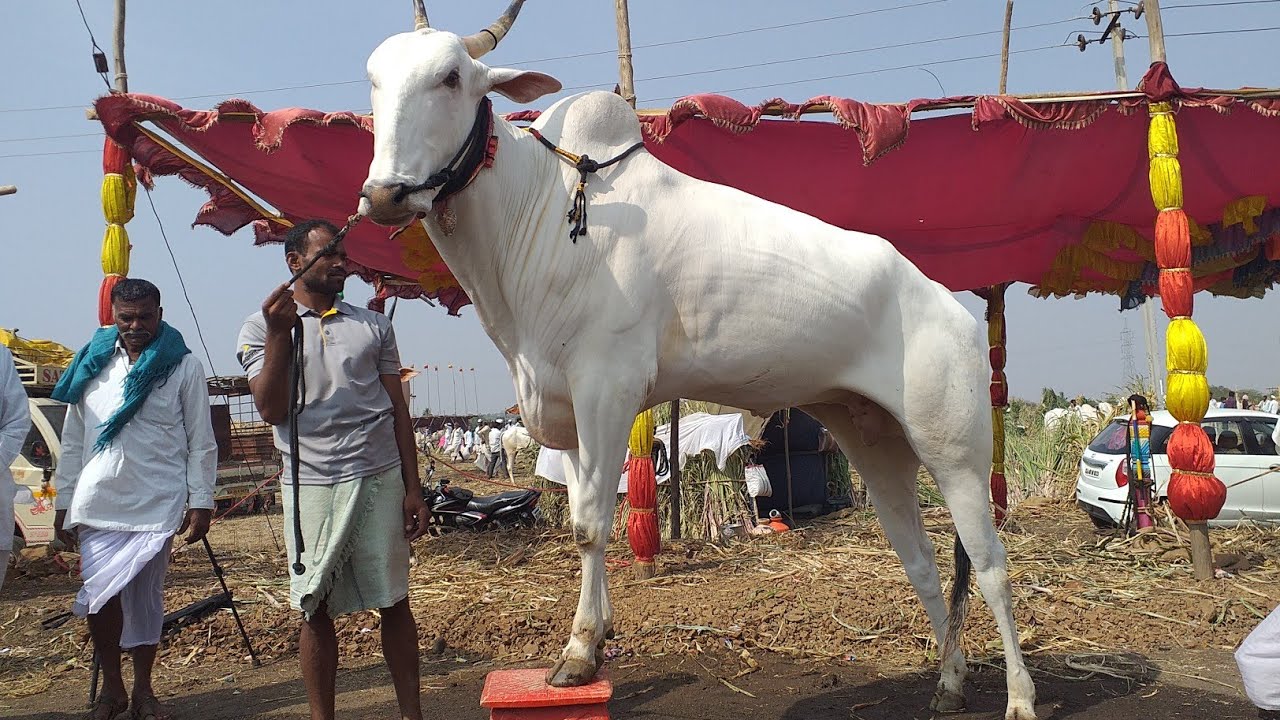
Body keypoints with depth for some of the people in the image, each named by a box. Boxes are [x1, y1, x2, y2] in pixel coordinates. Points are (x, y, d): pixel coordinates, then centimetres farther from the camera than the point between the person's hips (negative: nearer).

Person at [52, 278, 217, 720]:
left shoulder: (183, 366, 1)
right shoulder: (91, 363, 9)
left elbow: (201, 442, 0)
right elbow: (73, 440, 12)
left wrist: (201, 502, -5)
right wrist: (64, 502, 10)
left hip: (157, 505, -2)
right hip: (96, 505, 2)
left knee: (145, 596, 4)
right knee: (99, 598, 3)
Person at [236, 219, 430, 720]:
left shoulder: (374, 326, 12)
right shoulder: (261, 328, 7)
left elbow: (397, 409, 11)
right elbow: (271, 410, -4)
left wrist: (413, 488, 5)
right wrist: (279, 334, -13)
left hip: (380, 477, 1)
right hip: (311, 484, -1)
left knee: (393, 601, 4)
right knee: (316, 608, 6)